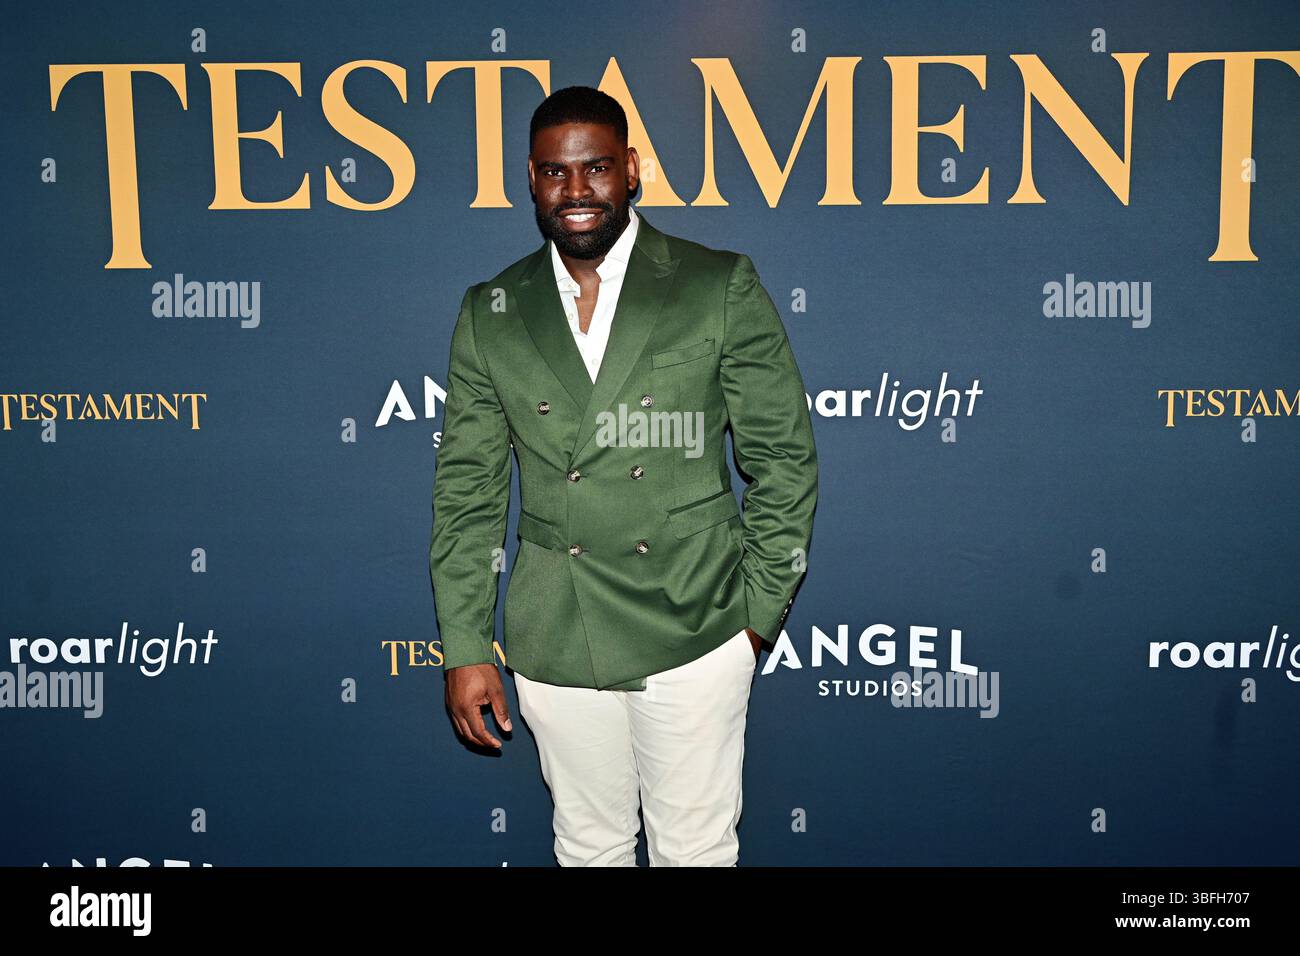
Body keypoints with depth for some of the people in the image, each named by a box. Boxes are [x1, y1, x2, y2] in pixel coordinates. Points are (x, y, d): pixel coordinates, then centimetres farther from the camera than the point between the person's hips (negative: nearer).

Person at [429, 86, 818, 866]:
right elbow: (468, 488, 5)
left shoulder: (722, 288, -4)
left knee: (697, 849, 12)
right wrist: (465, 646, 3)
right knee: (589, 846, 18)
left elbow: (784, 458, 0)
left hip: (696, 633, -2)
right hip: (556, 643, 2)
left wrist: (761, 608, -2)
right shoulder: (490, 314, 3)